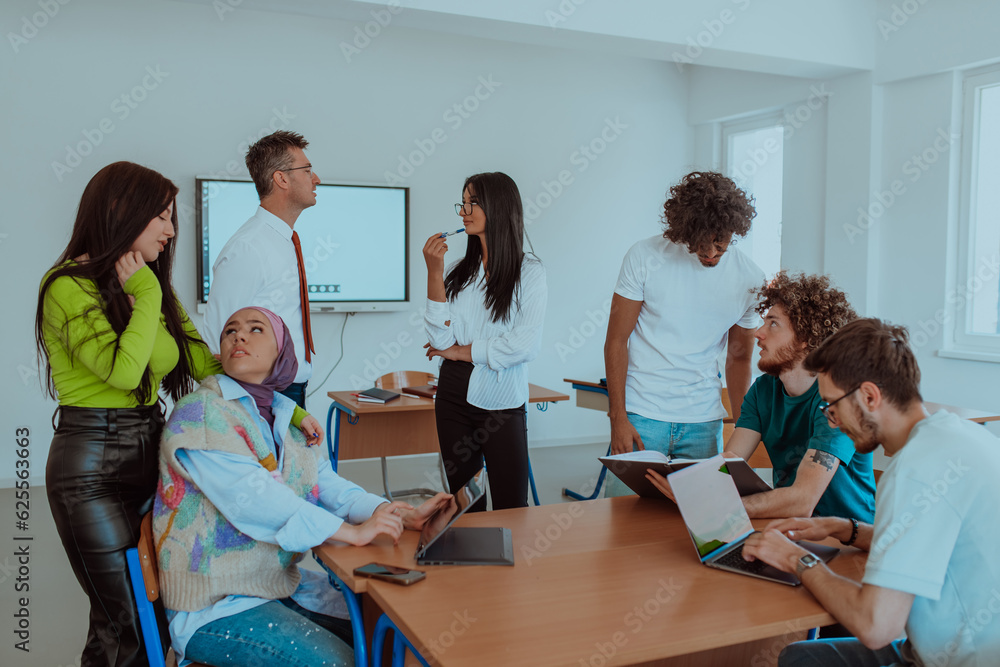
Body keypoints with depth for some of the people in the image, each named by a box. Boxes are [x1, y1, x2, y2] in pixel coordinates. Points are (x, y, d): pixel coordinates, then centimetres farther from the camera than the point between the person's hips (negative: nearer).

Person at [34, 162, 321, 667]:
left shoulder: (154, 289, 13)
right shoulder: (68, 287, -11)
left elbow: (205, 365, 9)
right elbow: (123, 369, -24)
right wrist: (145, 295, -12)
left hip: (150, 452, 7)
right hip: (93, 465, -7)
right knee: (126, 625, -1)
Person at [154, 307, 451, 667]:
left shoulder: (289, 419, 9)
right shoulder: (198, 414, -15)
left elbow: (330, 488, 2)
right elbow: (254, 498, -26)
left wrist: (406, 516, -13)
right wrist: (354, 532, -31)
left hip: (284, 584, 7)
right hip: (213, 608, -7)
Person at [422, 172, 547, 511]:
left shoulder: (529, 272, -4)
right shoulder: (458, 271, 7)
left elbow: (526, 344, -15)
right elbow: (441, 339, -4)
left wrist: (460, 351, -7)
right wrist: (434, 273, -10)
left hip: (502, 405, -4)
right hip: (454, 398, 4)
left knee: (511, 509, -1)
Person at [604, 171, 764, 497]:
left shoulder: (750, 280, 0)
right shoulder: (645, 257, -9)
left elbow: (739, 357, 11)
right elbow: (616, 341, -5)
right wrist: (618, 418, -11)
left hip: (704, 420, 3)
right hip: (641, 413, -2)